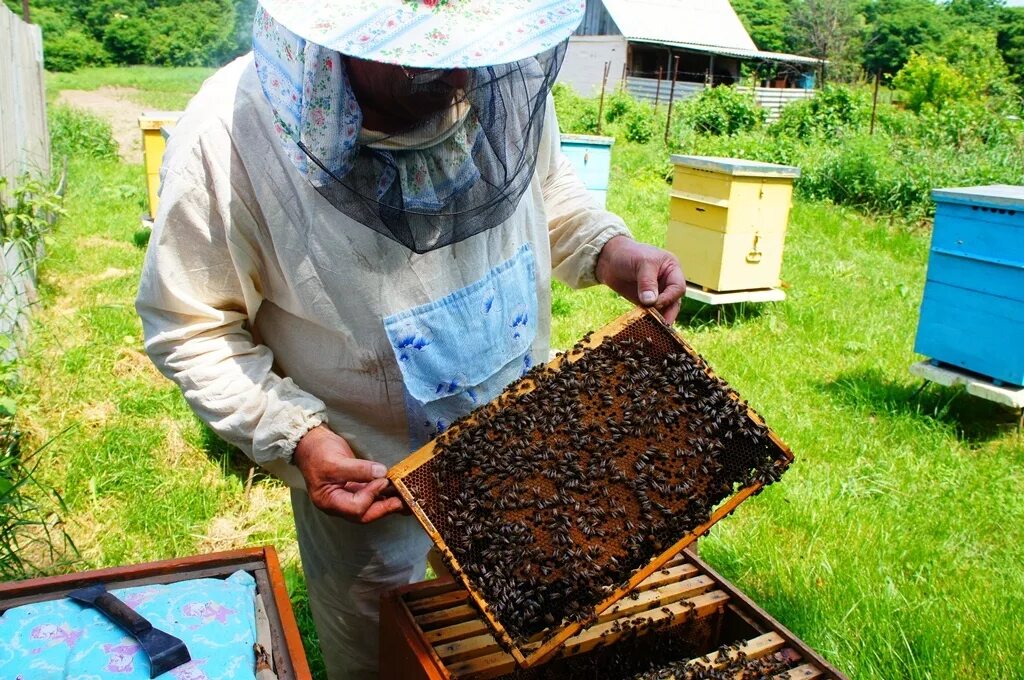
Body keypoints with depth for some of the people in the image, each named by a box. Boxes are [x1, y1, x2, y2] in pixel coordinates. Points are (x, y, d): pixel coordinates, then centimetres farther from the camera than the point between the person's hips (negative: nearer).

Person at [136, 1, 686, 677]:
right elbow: (187, 327, -16)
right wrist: (295, 436, -26)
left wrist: (609, 249, -12)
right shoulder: (226, 138, -27)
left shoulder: (506, 78, -16)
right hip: (371, 487, -3)